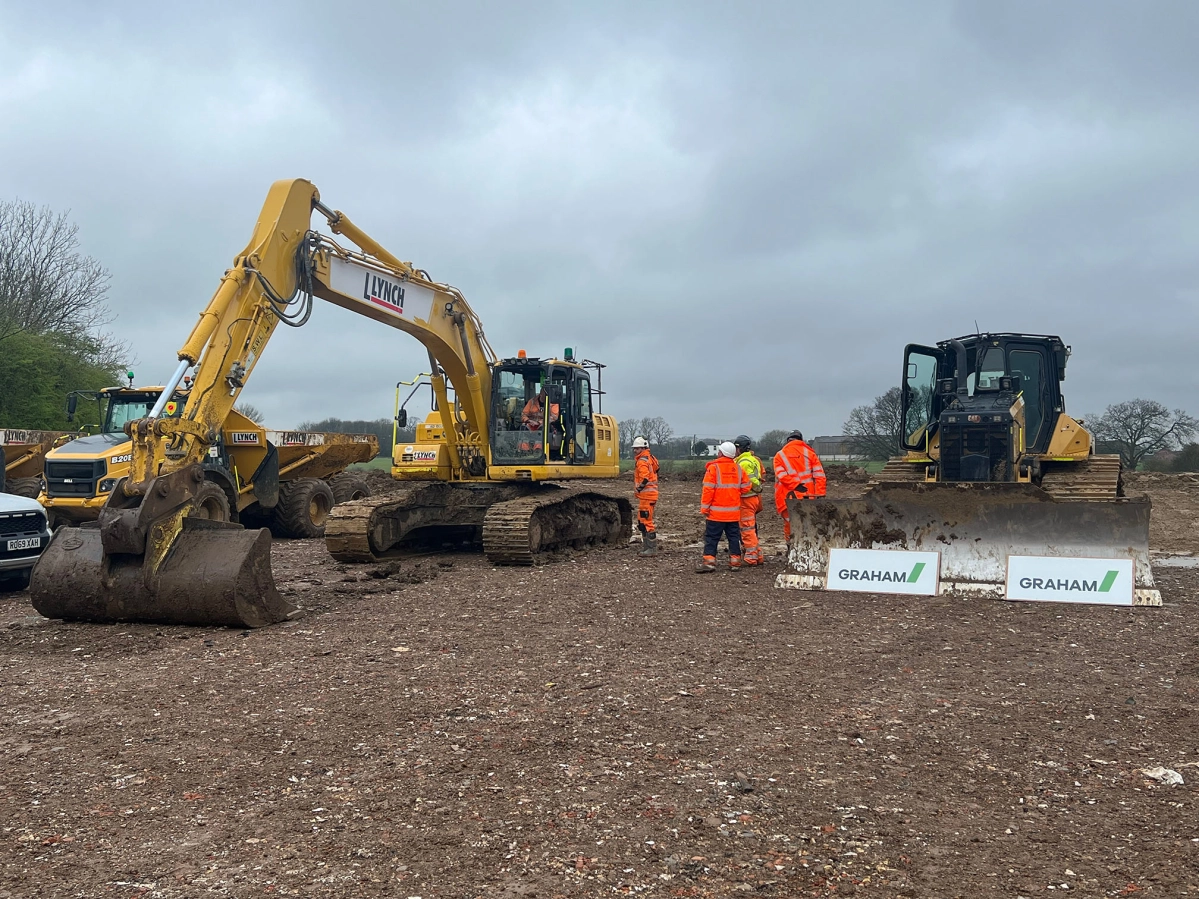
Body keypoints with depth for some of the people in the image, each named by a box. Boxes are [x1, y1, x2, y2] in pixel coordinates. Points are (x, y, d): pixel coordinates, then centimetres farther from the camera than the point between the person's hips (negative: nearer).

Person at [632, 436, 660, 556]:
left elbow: (645, 478, -28)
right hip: (645, 495, 11)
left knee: (647, 522, -9)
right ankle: (646, 546, 25)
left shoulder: (642, 461, -15)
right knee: (642, 521, 18)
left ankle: (652, 549, -7)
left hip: (646, 495, -11)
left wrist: (638, 489, -15)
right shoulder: (649, 458, 17)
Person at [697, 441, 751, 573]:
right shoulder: (738, 468, 6)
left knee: (711, 537, 0)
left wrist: (704, 507, -7)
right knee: (734, 537, 11)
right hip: (734, 512, 5)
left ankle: (709, 561, -6)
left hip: (716, 512, -4)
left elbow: (708, 489, -13)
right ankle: (735, 562, 13)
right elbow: (745, 487, 9)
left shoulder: (713, 467, -11)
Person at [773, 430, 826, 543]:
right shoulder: (809, 453, 8)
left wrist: (796, 485, -13)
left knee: (789, 526, 6)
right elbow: (819, 475, -1)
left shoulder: (780, 455, 6)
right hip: (808, 497, 1)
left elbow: (781, 475, -9)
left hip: (788, 497, -1)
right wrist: (820, 494, -4)